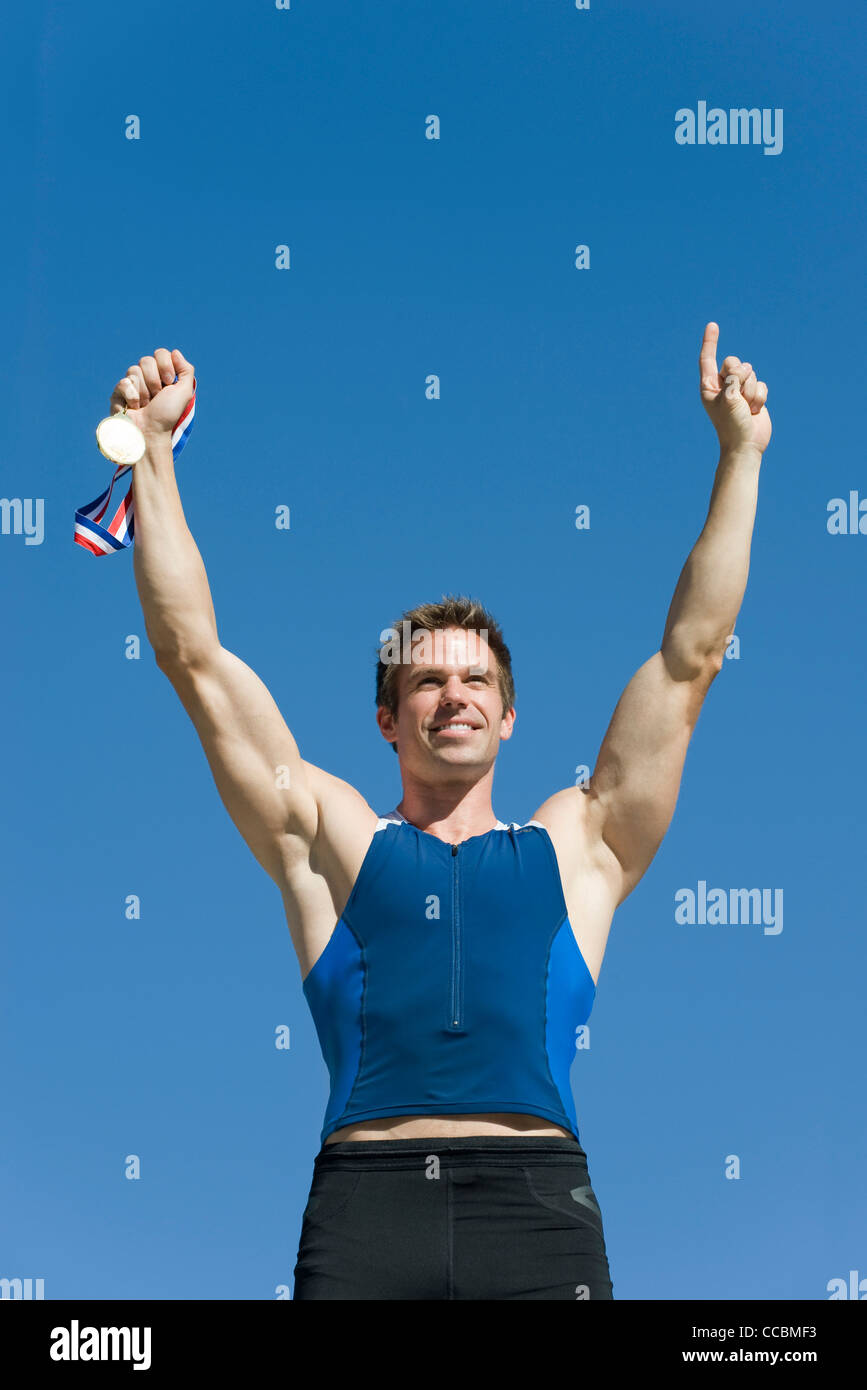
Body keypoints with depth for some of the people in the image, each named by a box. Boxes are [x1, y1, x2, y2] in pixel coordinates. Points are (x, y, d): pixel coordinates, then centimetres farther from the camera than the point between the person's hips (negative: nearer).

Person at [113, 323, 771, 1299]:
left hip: (536, 1195, 1)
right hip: (365, 1194, 0)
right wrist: (152, 452, 14)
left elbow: (691, 653, 21)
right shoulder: (331, 840, 19)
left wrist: (738, 457, 20)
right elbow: (193, 653, 17)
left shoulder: (575, 848, 21)